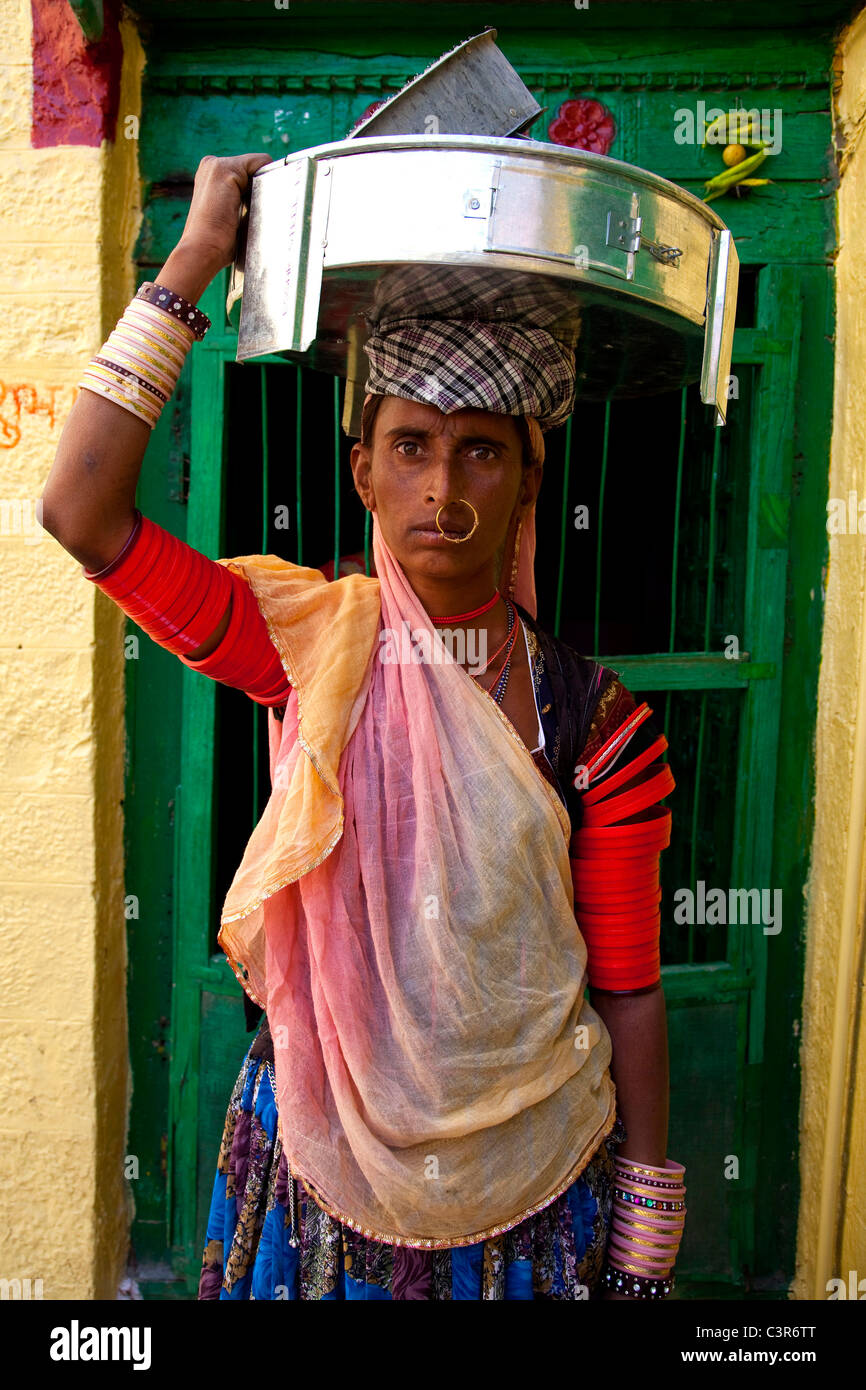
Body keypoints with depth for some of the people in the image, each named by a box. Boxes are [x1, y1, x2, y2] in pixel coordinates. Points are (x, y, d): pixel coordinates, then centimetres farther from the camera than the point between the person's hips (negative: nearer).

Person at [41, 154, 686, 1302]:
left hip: (527, 1178, 0)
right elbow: (82, 511, -19)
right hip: (317, 1152, 1)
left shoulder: (594, 720, -11)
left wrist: (645, 1249, -2)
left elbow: (630, 992, -7)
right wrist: (194, 261, -17)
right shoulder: (313, 643, -10)